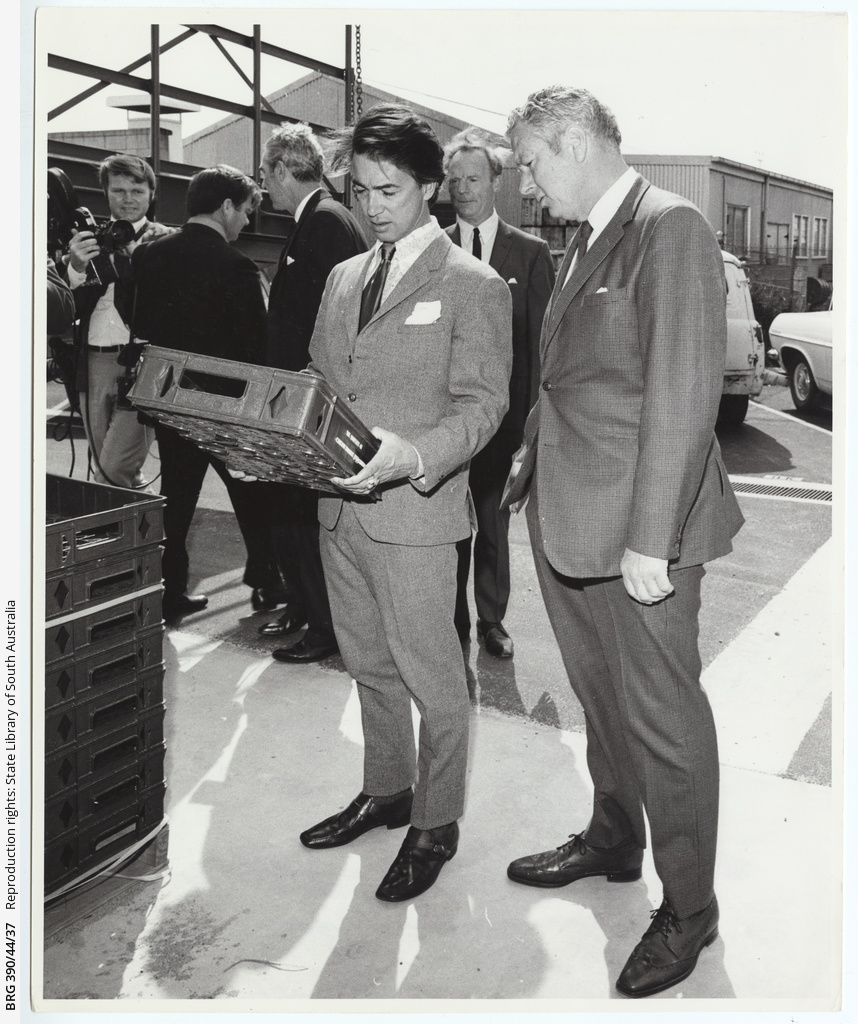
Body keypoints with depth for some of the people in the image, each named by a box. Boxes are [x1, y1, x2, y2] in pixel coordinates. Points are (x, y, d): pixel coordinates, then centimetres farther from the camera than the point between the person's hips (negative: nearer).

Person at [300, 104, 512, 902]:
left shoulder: (473, 285, -5)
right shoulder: (342, 278, 15)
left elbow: (481, 404, -12)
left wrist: (414, 456, -30)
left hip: (415, 509, -6)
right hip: (339, 505, 7)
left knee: (431, 677, 5)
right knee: (368, 664, 20)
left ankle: (435, 825, 24)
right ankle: (385, 792, 39)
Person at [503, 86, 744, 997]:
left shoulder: (670, 230, -14)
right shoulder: (583, 242, 14)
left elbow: (683, 394, -20)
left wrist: (650, 542, -21)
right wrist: (533, 454, 12)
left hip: (638, 529, -9)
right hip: (567, 516, 9)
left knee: (661, 715, 3)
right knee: (600, 693, 22)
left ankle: (688, 906, 22)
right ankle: (614, 839, 42)